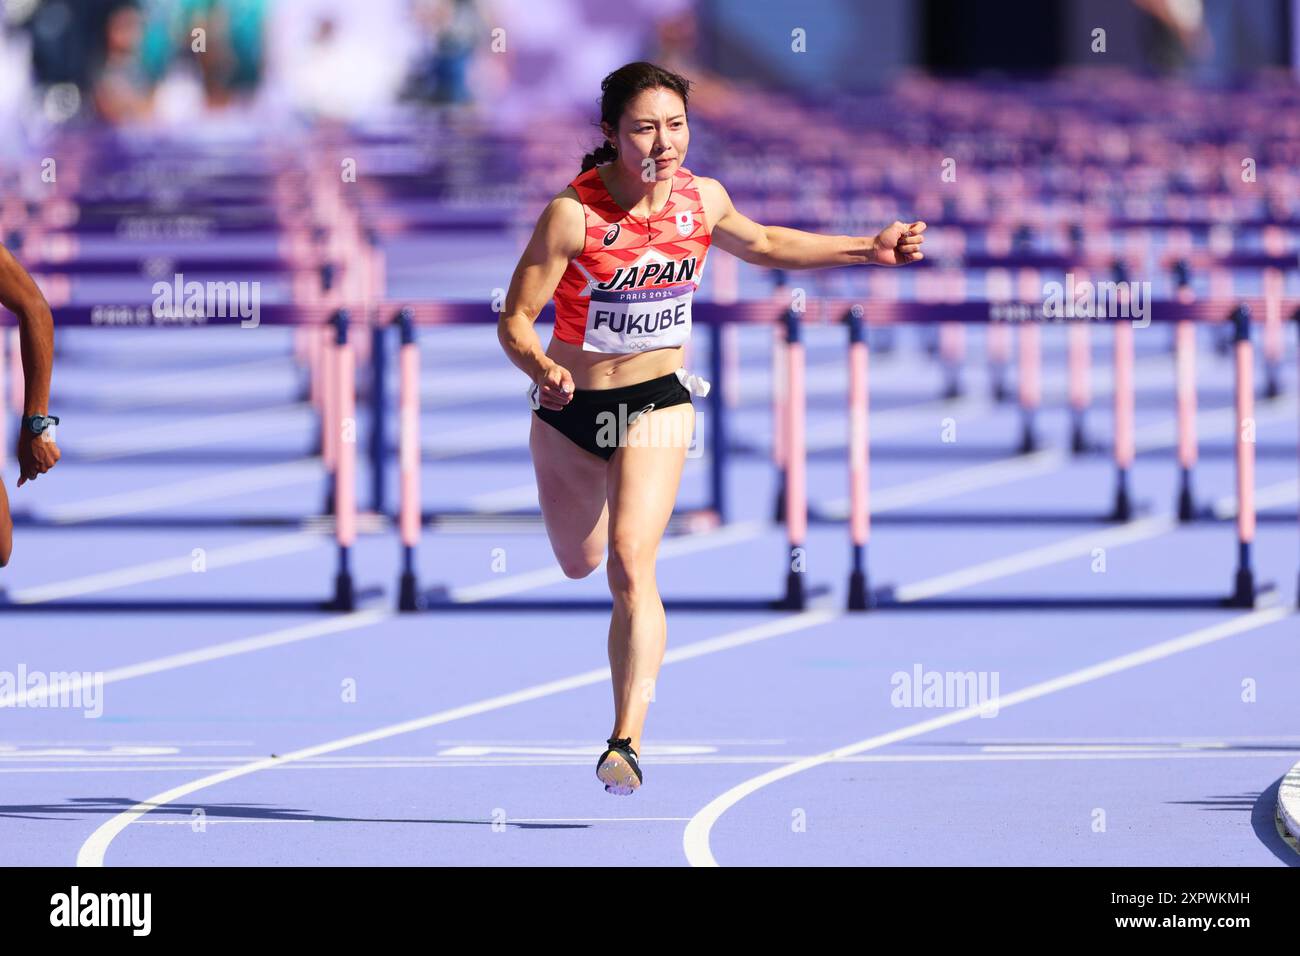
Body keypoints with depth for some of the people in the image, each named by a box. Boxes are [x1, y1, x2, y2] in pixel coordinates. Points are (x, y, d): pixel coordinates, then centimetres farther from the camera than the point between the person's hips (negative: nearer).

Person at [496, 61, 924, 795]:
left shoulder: (702, 199, -8)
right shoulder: (574, 213, -21)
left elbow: (764, 245, 15)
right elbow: (515, 320, -19)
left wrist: (868, 250, 13)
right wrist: (541, 369, -40)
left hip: (657, 402, 0)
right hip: (571, 408, 0)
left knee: (631, 562, -19)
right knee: (578, 566, 19)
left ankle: (629, 741, -22)